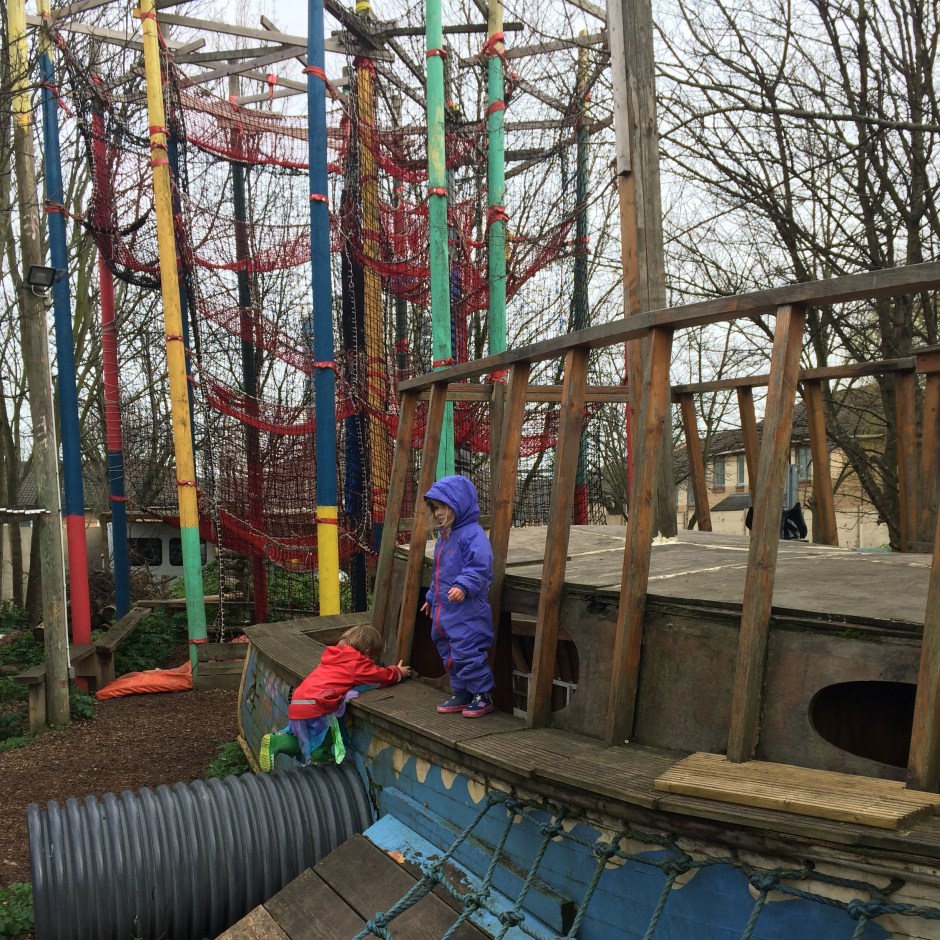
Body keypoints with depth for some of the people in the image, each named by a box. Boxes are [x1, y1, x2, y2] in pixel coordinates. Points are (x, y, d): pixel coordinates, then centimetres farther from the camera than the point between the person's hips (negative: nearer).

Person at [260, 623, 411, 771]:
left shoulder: (336, 656, 19)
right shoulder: (357, 663, -3)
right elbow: (384, 676, 3)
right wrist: (398, 672, 23)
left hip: (297, 703, 8)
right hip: (314, 707, -8)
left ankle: (276, 741, 7)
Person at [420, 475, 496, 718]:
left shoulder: (472, 534, -15)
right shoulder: (444, 536, 15)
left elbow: (480, 567, -26)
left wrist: (464, 587, -38)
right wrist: (431, 597, 30)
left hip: (468, 612, -10)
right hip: (444, 610, 10)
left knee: (468, 652, -7)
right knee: (450, 654, 15)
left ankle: (483, 695, 8)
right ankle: (461, 695, 27)